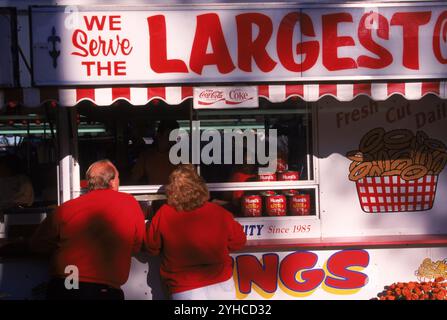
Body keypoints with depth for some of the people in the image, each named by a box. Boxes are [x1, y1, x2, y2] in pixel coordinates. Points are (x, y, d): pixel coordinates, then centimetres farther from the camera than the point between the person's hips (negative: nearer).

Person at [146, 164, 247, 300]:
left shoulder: (163, 215, -15)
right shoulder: (218, 213, -13)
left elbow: (151, 248, 0)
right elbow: (238, 241, 3)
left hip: (185, 290, -1)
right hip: (221, 285, 1)